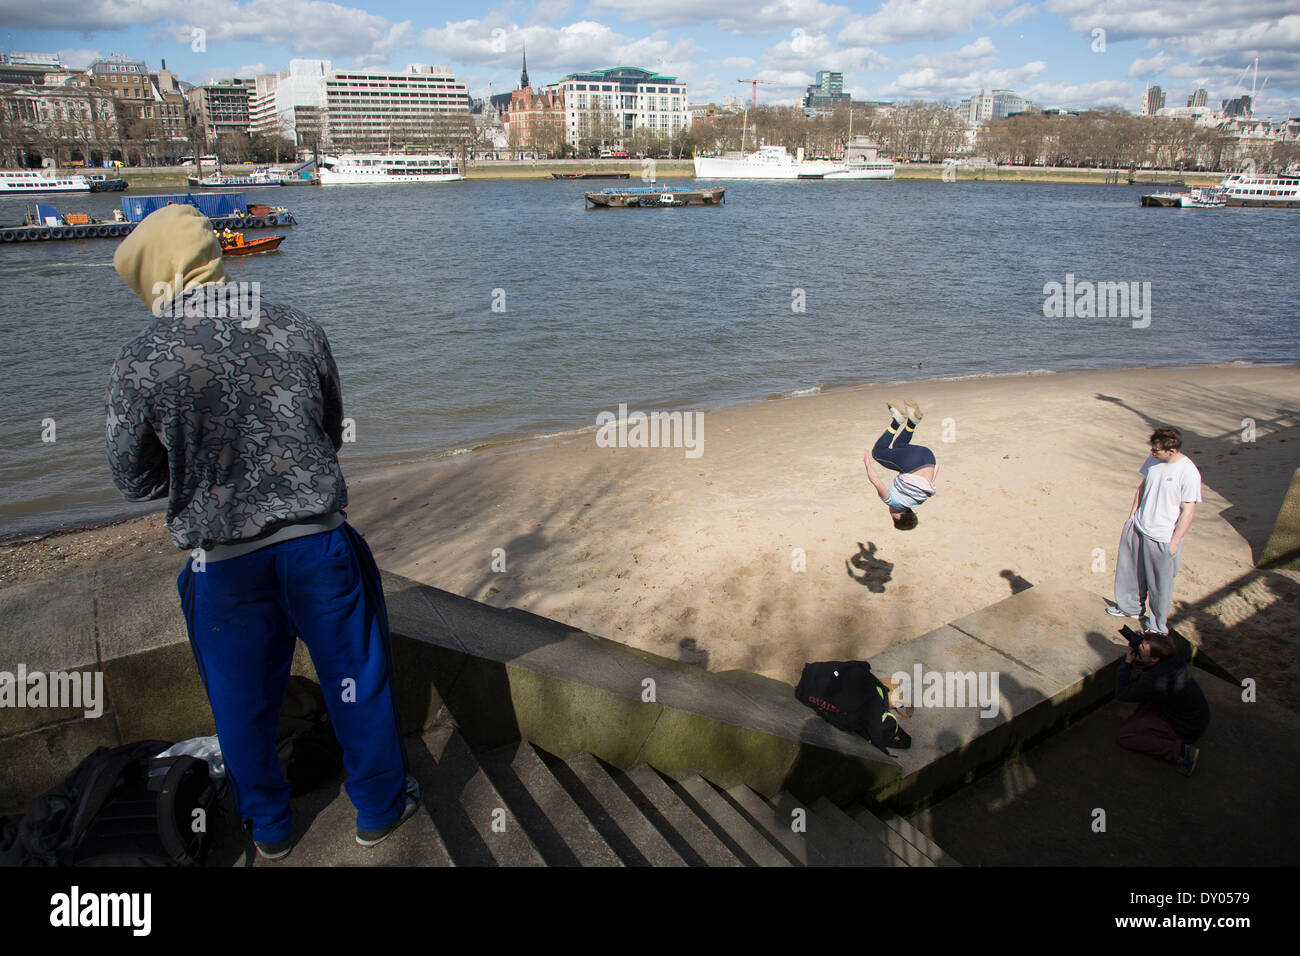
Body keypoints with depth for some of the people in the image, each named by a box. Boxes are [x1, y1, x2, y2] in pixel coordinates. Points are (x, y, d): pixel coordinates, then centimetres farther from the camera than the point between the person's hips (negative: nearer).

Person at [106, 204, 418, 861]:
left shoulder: (137, 363, -12)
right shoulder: (297, 330, -6)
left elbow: (134, 481, 0)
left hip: (223, 561, 0)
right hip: (317, 542, 1)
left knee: (243, 701, 19)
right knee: (356, 679, 16)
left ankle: (268, 828, 39)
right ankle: (379, 810, 33)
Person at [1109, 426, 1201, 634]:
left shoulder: (1188, 473, -22)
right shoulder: (1153, 459, -4)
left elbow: (1188, 511, -17)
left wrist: (1175, 542, -14)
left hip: (1162, 537, -6)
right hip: (1137, 527, 6)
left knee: (1160, 584, 10)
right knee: (1130, 570, 22)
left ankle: (1158, 626, 30)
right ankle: (1130, 607, 47)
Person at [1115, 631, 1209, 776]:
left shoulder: (1157, 679, -37)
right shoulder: (1172, 658, -11)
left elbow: (1121, 694, -26)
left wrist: (1128, 661, -22)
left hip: (1187, 730, -9)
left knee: (1124, 735, -13)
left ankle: (1180, 751, -15)